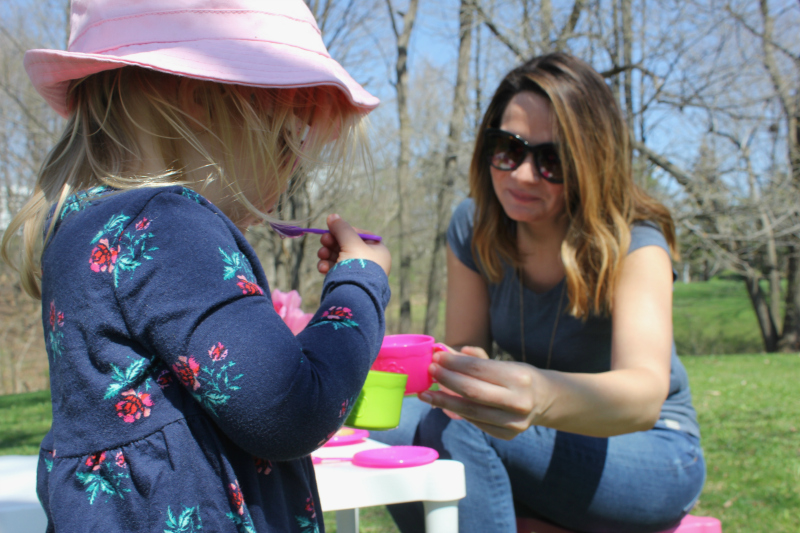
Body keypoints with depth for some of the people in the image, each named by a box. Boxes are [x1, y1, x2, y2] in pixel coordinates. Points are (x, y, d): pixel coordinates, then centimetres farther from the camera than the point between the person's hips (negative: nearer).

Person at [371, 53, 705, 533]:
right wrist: (451, 369, -30)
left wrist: (543, 396, -63)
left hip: (654, 455, -4)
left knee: (460, 429, -31)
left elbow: (645, 394, -40)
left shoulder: (633, 246, -22)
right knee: (397, 426, -24)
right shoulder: (474, 228, -7)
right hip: (543, 446, 5)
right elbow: (463, 346, -3)